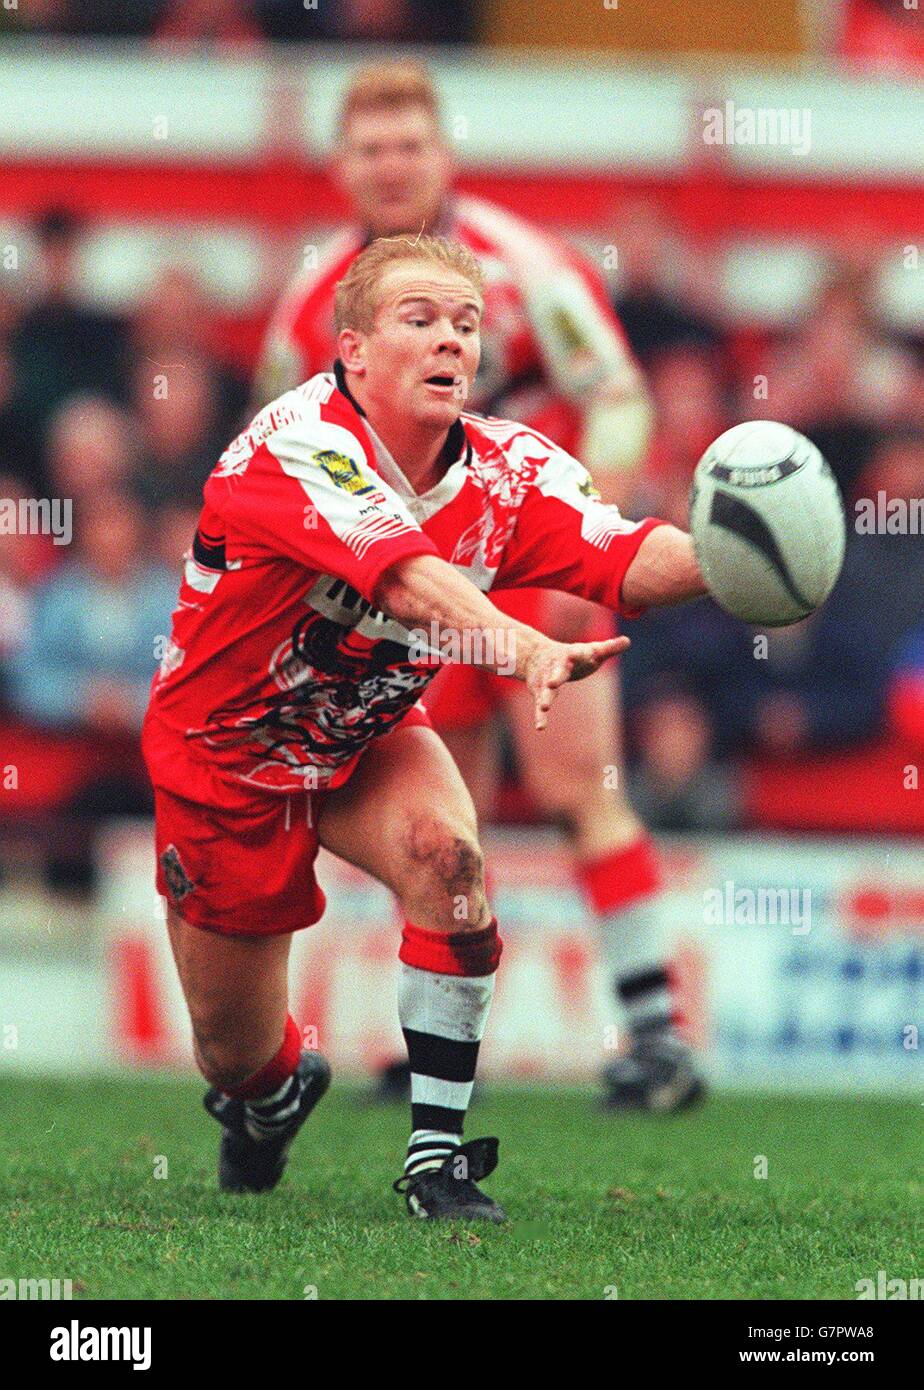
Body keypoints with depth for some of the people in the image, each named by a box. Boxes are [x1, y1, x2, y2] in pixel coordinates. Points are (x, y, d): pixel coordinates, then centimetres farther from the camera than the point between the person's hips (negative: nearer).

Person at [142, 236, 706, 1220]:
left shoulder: (503, 469, -16)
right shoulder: (298, 441, -31)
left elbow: (626, 560, -33)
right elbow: (408, 580, -48)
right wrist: (526, 649, -66)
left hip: (366, 741, 3)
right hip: (222, 750, -3)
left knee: (447, 850, -30)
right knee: (236, 1055, 6)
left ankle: (437, 1157, -19)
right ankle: (278, 1091, 47)